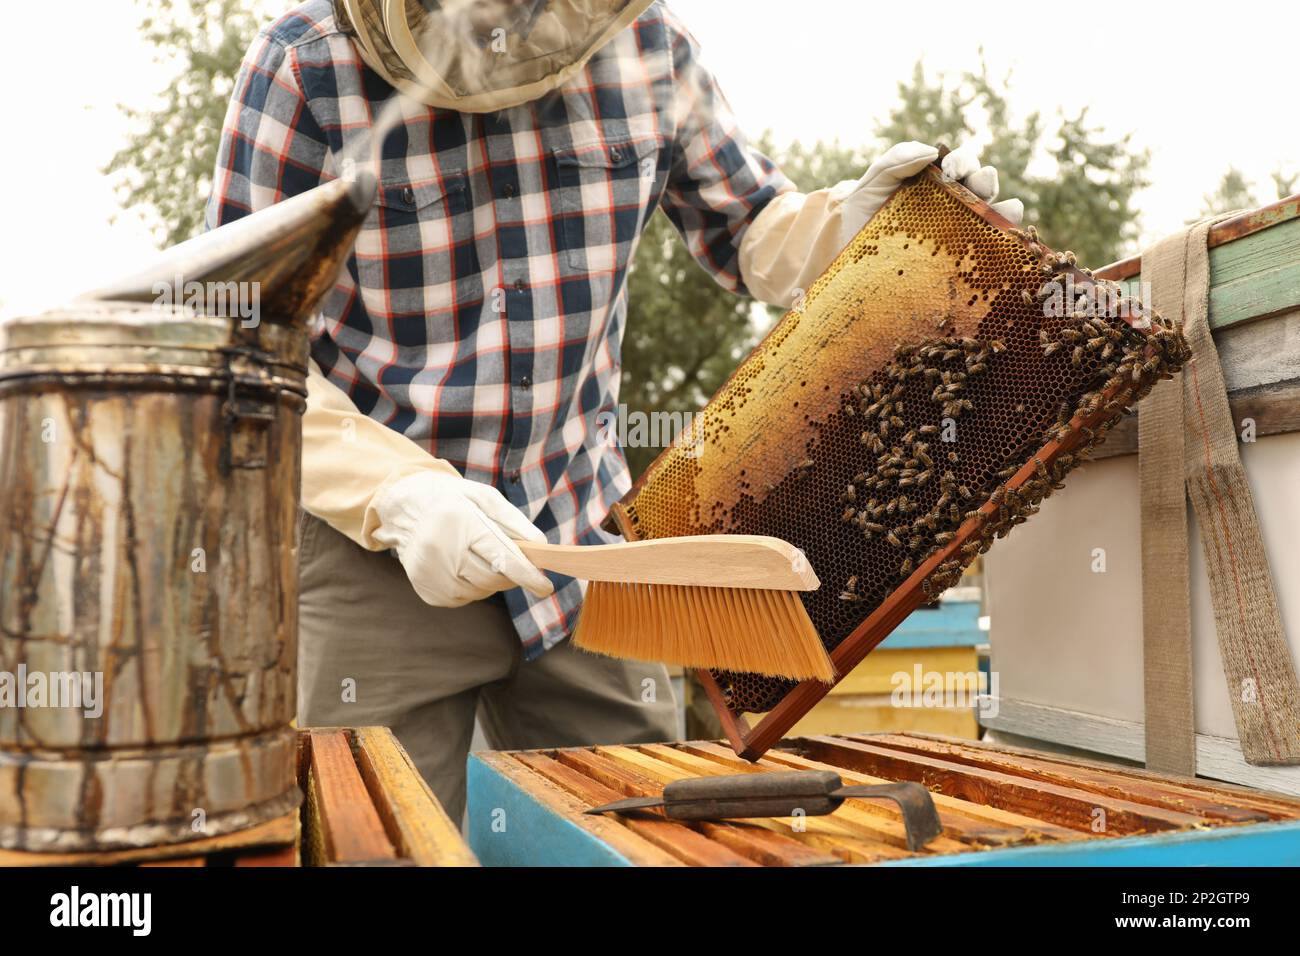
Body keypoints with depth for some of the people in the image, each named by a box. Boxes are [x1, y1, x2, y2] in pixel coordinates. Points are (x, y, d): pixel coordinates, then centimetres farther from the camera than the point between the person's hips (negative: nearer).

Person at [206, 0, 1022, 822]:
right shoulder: (305, 66, -10)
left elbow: (751, 233, 13)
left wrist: (855, 218, -9)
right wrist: (399, 495, -25)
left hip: (581, 536, 3)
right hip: (374, 554, -2)